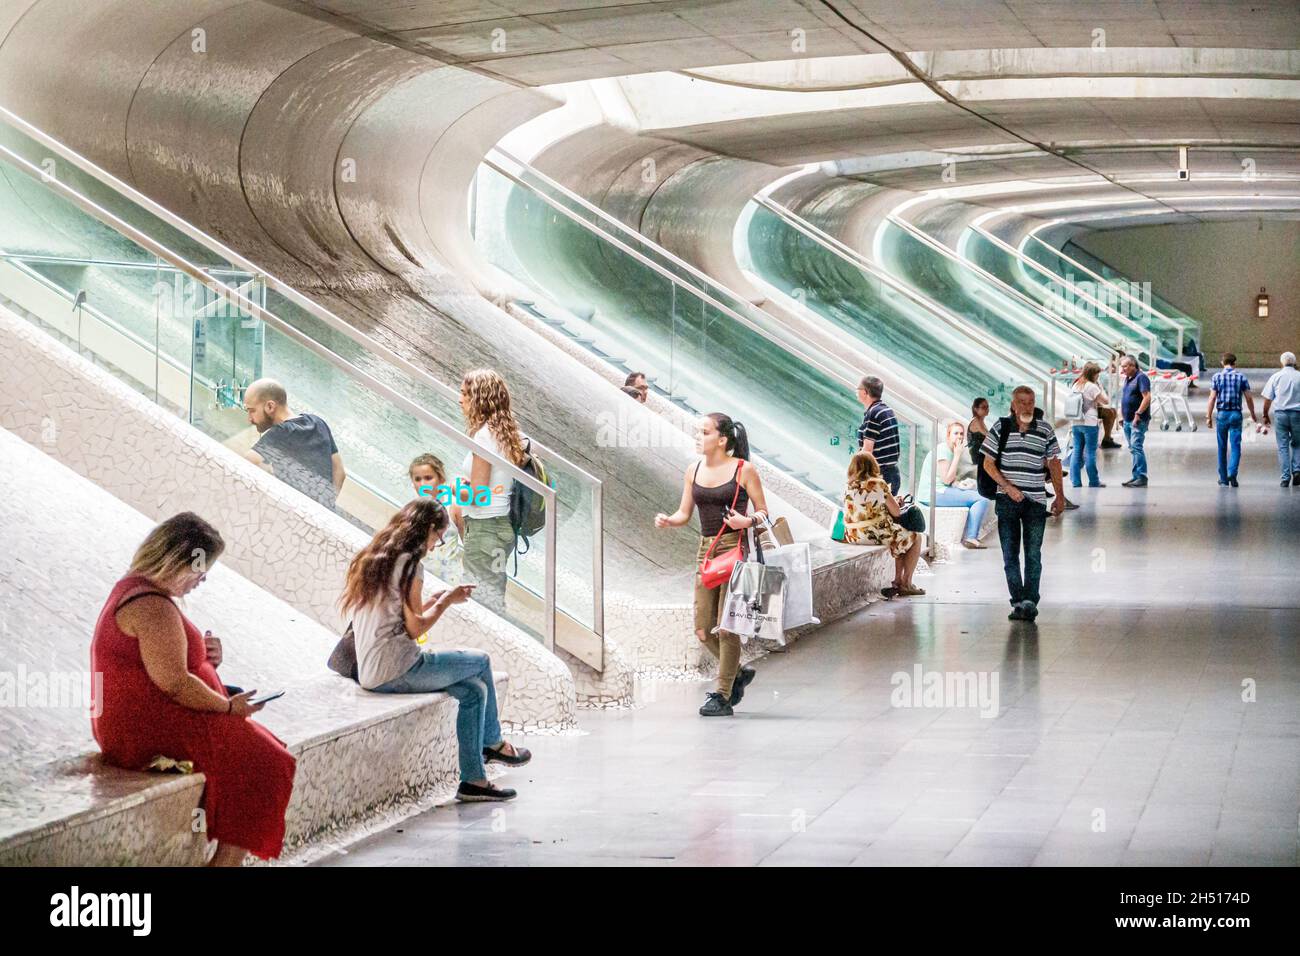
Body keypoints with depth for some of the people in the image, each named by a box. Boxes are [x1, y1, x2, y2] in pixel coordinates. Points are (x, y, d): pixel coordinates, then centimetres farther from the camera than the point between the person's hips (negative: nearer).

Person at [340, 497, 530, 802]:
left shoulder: (370, 559, 15)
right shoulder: (407, 563, -13)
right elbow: (414, 628, -13)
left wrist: (431, 601, 17)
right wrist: (446, 602, 1)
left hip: (371, 674, 9)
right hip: (396, 671, -9)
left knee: (474, 690, 12)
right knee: (480, 662, 7)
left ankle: (473, 780, 10)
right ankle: (492, 742, 26)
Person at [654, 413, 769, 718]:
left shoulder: (744, 470, -4)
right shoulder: (693, 471, 11)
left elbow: (763, 511, 0)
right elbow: (684, 513, 13)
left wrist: (747, 521, -21)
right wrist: (667, 520, -7)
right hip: (706, 549, 6)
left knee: (727, 625, -6)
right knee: (703, 628, 5)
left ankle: (722, 696, 4)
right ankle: (738, 673, 29)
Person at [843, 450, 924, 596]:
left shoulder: (848, 486, 2)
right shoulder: (878, 484, -13)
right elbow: (896, 512, -9)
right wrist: (894, 501, 13)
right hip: (877, 534, -7)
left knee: (902, 535, 31)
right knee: (915, 538, 18)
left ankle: (898, 581, 27)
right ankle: (906, 584, 16)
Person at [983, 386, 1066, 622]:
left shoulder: (1045, 431, 4)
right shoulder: (1000, 428, 0)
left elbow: (1053, 464, 13)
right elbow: (988, 464, 1)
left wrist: (1060, 496, 11)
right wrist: (1008, 487, -10)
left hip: (1036, 501, 0)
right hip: (1007, 500, 0)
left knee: (1033, 554, -7)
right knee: (1010, 554, 3)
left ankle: (1030, 601, -11)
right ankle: (1018, 601, 8)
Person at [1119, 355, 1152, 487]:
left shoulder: (1141, 378, -11)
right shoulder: (1127, 379, 17)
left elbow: (1147, 397, -20)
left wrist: (1138, 414, -22)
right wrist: (1123, 415, 19)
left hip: (1138, 420, -9)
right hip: (1128, 420, 9)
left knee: (1136, 447, -15)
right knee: (1133, 449, 11)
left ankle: (1142, 477, -16)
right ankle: (1136, 476, 15)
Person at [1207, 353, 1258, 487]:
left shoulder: (1217, 377, 0)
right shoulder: (1241, 377, 2)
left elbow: (1212, 398, -5)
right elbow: (1249, 398, 2)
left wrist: (1208, 417, -4)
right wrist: (1253, 415, 15)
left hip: (1222, 414, 0)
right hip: (1236, 414, 0)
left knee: (1222, 447, 10)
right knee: (1235, 446, -1)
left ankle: (1223, 478, 15)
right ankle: (1232, 473, -20)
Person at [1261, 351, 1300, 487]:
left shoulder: (1276, 377, 2)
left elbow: (1268, 399, 2)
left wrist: (1265, 415, 14)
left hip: (1281, 414, 0)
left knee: (1283, 446, 3)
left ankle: (1285, 477, -2)